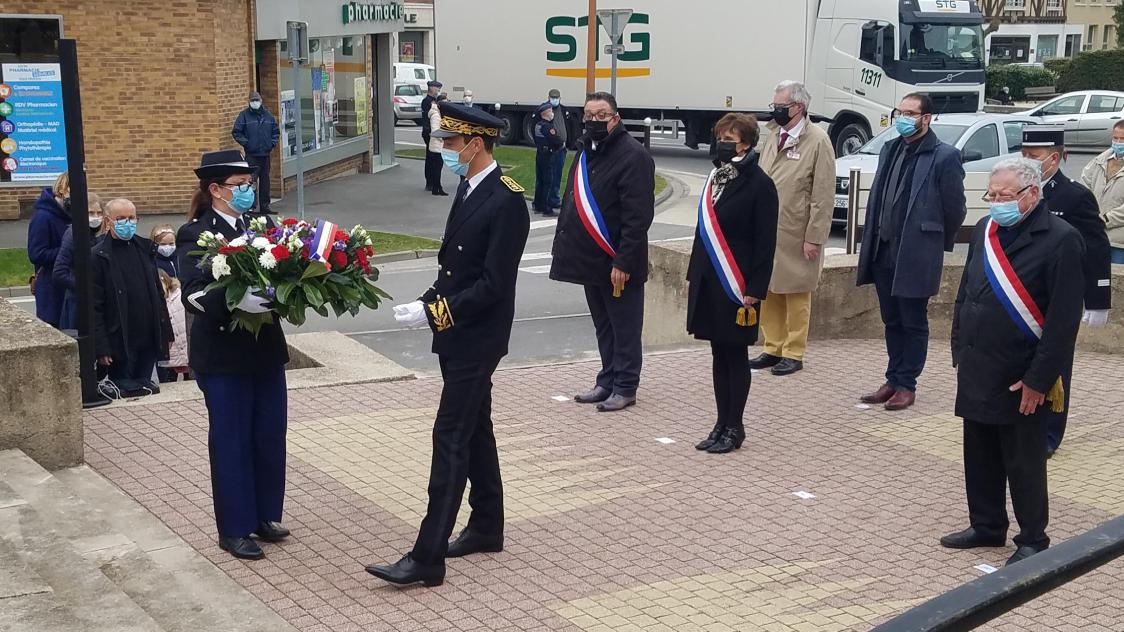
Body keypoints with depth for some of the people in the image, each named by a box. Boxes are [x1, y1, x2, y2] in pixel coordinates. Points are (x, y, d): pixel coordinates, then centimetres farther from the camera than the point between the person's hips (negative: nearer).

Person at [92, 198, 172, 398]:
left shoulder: (145, 249, 9)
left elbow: (158, 292, 15)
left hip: (149, 340, 5)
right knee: (123, 391, 1)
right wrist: (101, 347, -12)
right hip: (120, 343, -5)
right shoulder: (98, 256, -6)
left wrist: (165, 332, 11)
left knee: (144, 386, 11)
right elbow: (95, 307, -8)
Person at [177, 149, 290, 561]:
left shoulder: (262, 225, 8)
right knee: (231, 439, 4)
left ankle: (265, 515, 28)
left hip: (266, 346, 5)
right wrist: (236, 300, -36)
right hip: (222, 354, -5)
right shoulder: (195, 235, -7)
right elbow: (194, 295, -19)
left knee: (270, 434, 11)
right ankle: (234, 530, 16)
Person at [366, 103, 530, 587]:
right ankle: (486, 528, 30)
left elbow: (493, 284, -23)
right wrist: (429, 302, 2)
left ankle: (428, 557, -5)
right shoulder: (469, 189, 9)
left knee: (451, 438, -8)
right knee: (474, 430, 17)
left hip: (477, 339, -9)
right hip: (457, 334, 9)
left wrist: (433, 312, -22)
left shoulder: (506, 201, -19)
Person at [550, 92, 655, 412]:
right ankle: (607, 382, 26)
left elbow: (638, 216, -20)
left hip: (617, 264, -8)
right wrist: (563, 242, 15)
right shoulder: (587, 151, 13)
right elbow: (573, 202, 21)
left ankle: (625, 387, 12)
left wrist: (624, 262, -23)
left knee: (624, 327, 3)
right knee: (603, 326, 16)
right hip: (590, 259, 8)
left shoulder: (633, 155, -15)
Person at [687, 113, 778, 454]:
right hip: (709, 281, 7)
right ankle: (722, 424, 20)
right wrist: (694, 275, 14)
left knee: (735, 355, 3)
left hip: (736, 285, -7)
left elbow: (765, 242, -12)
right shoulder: (717, 177, 12)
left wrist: (754, 290, -15)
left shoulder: (759, 184, -10)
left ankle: (734, 427, 13)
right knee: (719, 354, 12)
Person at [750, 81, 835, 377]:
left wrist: (814, 238, -14)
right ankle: (773, 349, 24)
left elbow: (823, 195, -12)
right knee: (768, 293, 12)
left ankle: (793, 353, 15)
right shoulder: (774, 137, 11)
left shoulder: (818, 141, -10)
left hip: (795, 236, -6)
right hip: (767, 230, 6)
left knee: (796, 296, 5)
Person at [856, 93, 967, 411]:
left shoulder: (944, 157, -10)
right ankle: (893, 380, 24)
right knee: (892, 321, 14)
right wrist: (873, 240, 13)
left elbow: (955, 209, -6)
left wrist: (936, 244, 3)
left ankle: (906, 385, 12)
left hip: (916, 256, -6)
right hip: (883, 252, 7)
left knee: (913, 323, 4)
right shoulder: (890, 150, 11)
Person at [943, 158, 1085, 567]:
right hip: (976, 372, 7)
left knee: (1023, 463, 5)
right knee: (980, 454, 15)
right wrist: (960, 352, 12)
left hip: (1020, 380, -6)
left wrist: (1038, 380, -16)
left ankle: (1033, 539, 19)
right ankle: (986, 526, 31)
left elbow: (1064, 318, -15)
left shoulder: (1061, 239, -13)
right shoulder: (985, 230, 9)